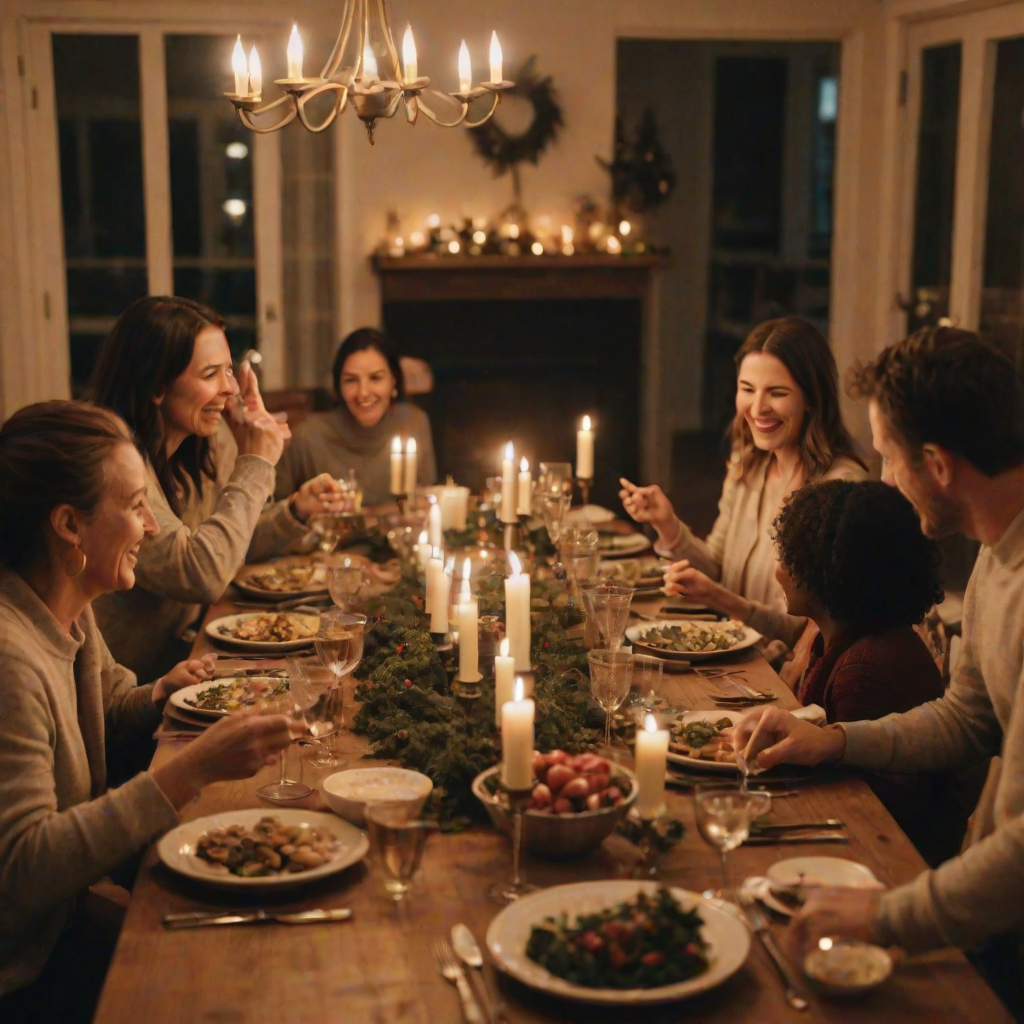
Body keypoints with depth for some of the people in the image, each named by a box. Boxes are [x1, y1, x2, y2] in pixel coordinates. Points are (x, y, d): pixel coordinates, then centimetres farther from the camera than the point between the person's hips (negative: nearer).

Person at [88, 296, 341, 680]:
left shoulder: (210, 440, 1)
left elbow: (231, 547, 16)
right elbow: (201, 576, -28)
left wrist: (296, 510, -2)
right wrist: (255, 467, -21)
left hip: (172, 654, 8)